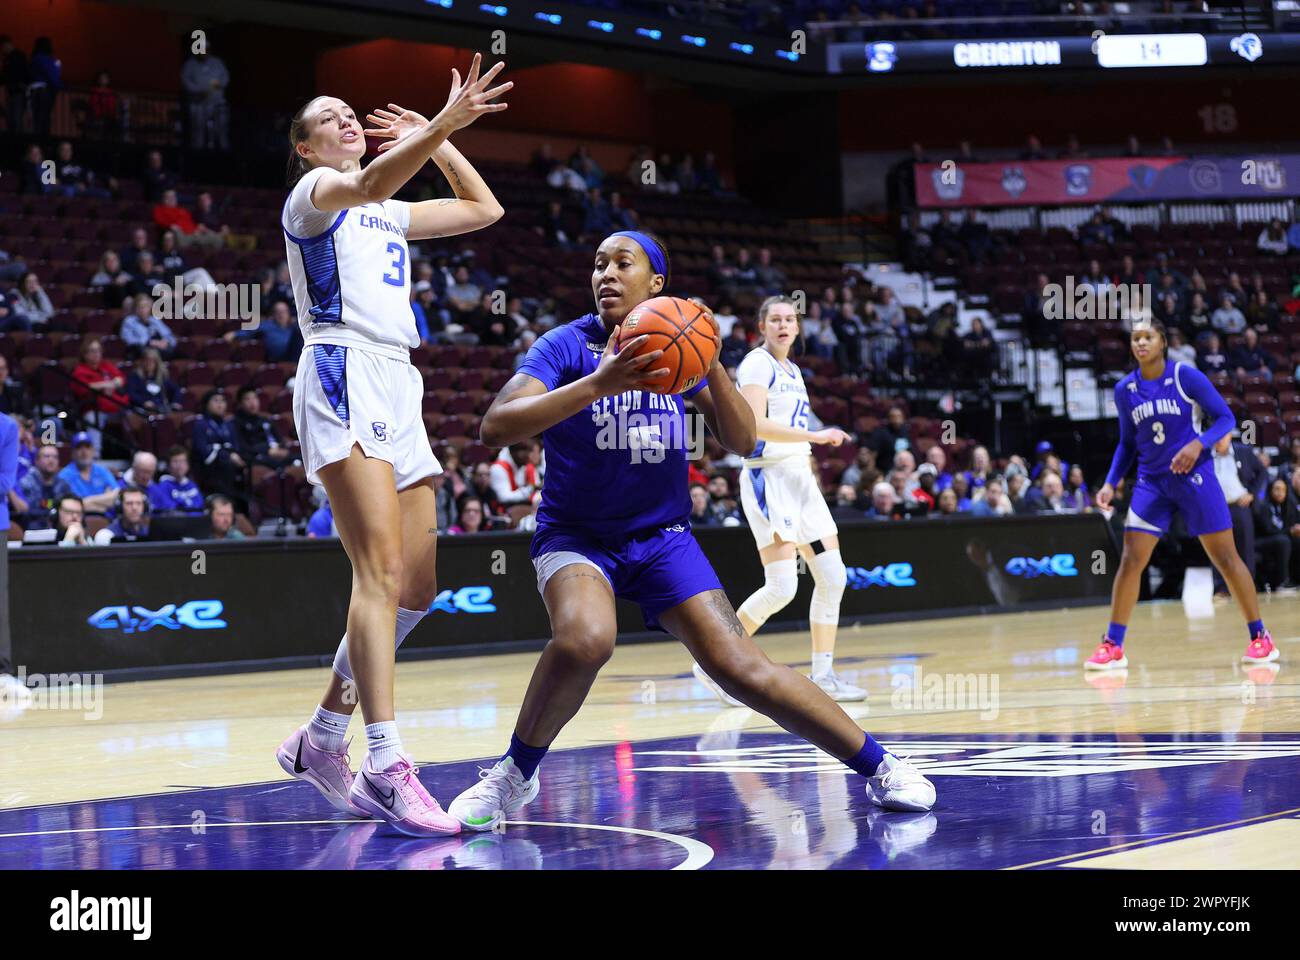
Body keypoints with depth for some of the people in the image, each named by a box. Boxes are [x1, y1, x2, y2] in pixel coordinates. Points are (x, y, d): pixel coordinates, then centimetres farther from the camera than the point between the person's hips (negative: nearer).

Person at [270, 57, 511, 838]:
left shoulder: (387, 215, 27)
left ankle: (322, 741, 17)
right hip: (344, 377, -9)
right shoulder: (312, 193, 4)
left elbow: (484, 209, 32)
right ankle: (387, 766, -30)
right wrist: (444, 123, -33)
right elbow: (370, 183, -20)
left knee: (417, 587, 6)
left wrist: (438, 139, 23)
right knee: (382, 571, -22)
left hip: (398, 388, 9)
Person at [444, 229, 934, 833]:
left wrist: (713, 368, -22)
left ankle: (878, 767, 1)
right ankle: (514, 775, -13)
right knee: (583, 638, -34)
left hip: (662, 536, 2)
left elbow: (742, 443, -4)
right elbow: (495, 427, -26)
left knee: (738, 665, -12)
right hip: (576, 534, -2)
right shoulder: (567, 346, -10)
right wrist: (599, 384, -37)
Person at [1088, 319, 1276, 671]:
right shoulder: (1125, 390, 3)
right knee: (1130, 561, -6)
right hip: (1151, 482, 3)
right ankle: (1113, 646, 1)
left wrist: (1199, 444, -24)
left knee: (1226, 558, -1)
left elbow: (1225, 417, -6)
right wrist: (1110, 483, 2)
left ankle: (1260, 638, 10)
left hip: (1194, 477, -3)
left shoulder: (1186, 376, -8)